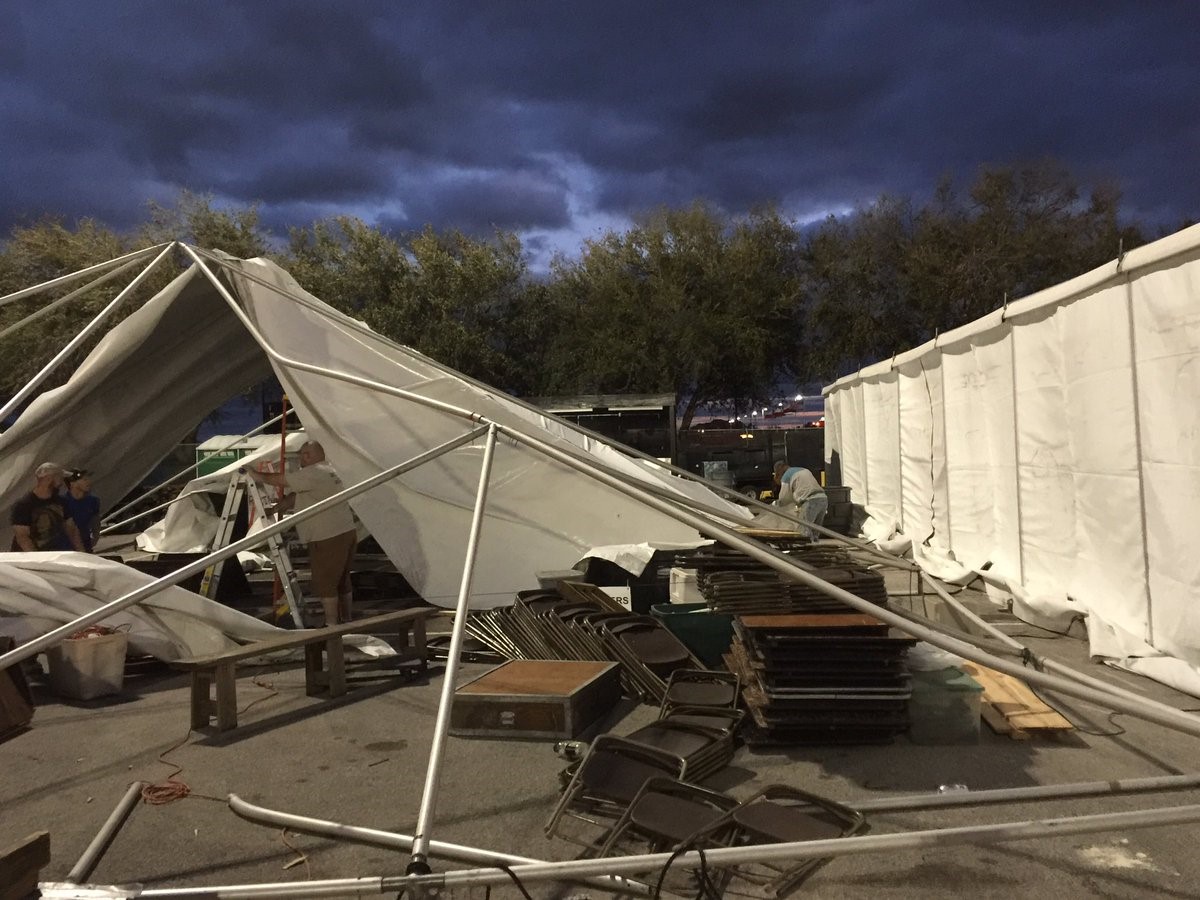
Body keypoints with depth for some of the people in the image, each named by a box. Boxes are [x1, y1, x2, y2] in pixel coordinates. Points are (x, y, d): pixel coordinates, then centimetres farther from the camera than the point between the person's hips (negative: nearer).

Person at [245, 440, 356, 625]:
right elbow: (296, 495, 17)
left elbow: (278, 480, -11)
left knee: (325, 584, -2)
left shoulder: (312, 473, -14)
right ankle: (346, 621, 24)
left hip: (328, 539, -10)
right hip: (346, 533, 10)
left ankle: (331, 626, 2)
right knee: (342, 582, 16)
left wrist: (254, 474, 2)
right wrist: (277, 508, 12)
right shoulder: (329, 471, 18)